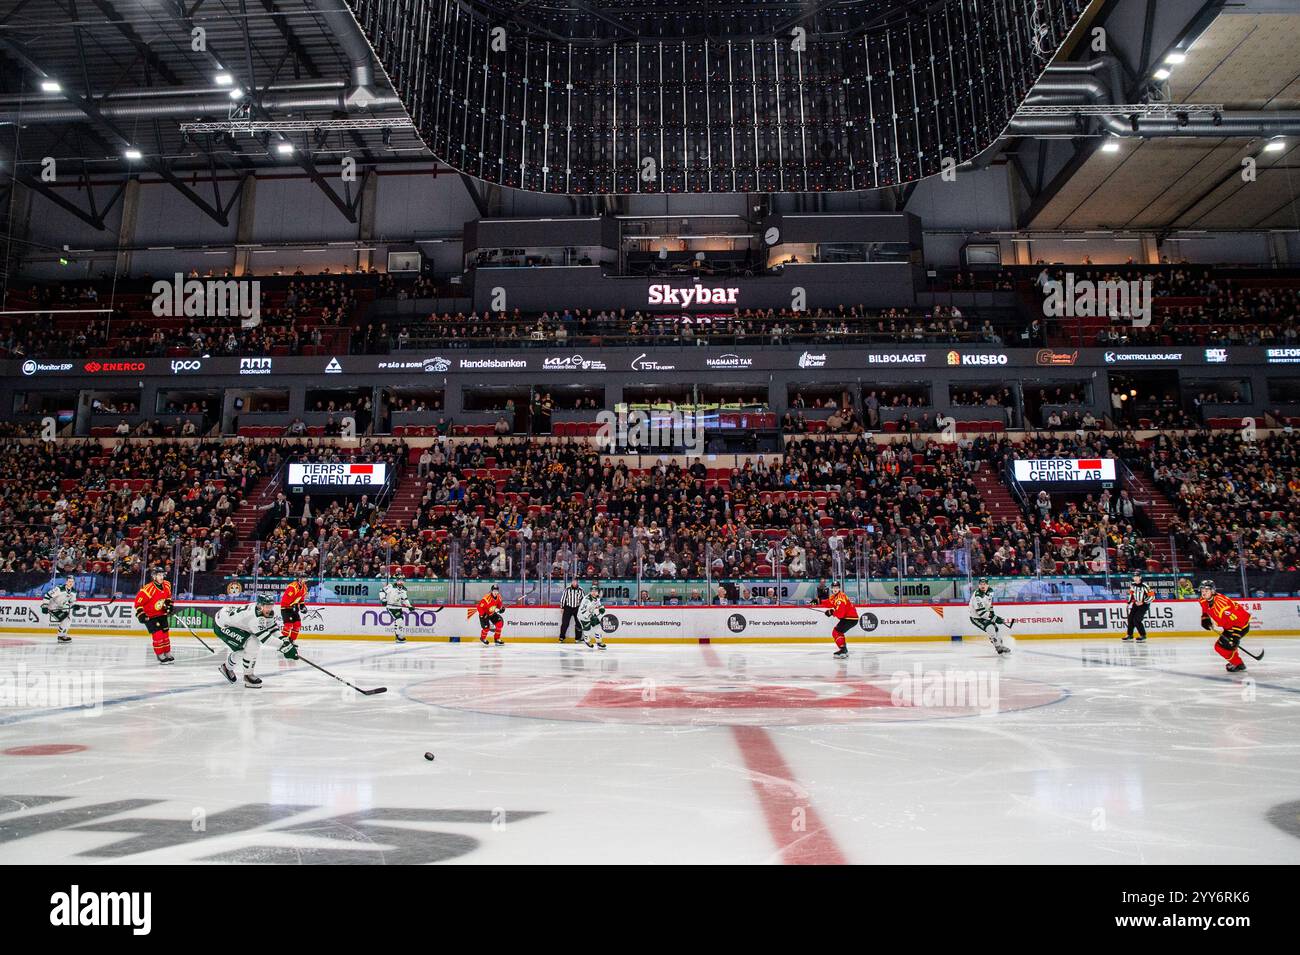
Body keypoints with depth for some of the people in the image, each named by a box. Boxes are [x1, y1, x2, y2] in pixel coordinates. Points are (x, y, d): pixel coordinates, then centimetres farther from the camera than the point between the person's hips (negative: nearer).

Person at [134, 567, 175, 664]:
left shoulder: (167, 585, -5)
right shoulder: (149, 589, -27)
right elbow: (138, 602, -21)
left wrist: (168, 604, 8)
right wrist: (141, 614, -22)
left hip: (162, 613, 7)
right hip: (149, 616, -7)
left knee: (165, 633, 11)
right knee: (158, 635, -12)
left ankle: (168, 654, 25)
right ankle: (160, 656, 2)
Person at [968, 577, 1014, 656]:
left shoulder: (989, 591, -4)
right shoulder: (977, 596, -32)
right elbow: (981, 612, -33)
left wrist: (992, 612, 7)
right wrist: (994, 617, -30)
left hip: (985, 615, 9)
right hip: (976, 617, -9)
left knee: (995, 628, 15)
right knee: (990, 628, -23)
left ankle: (1001, 645, 34)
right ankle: (998, 647, -17)